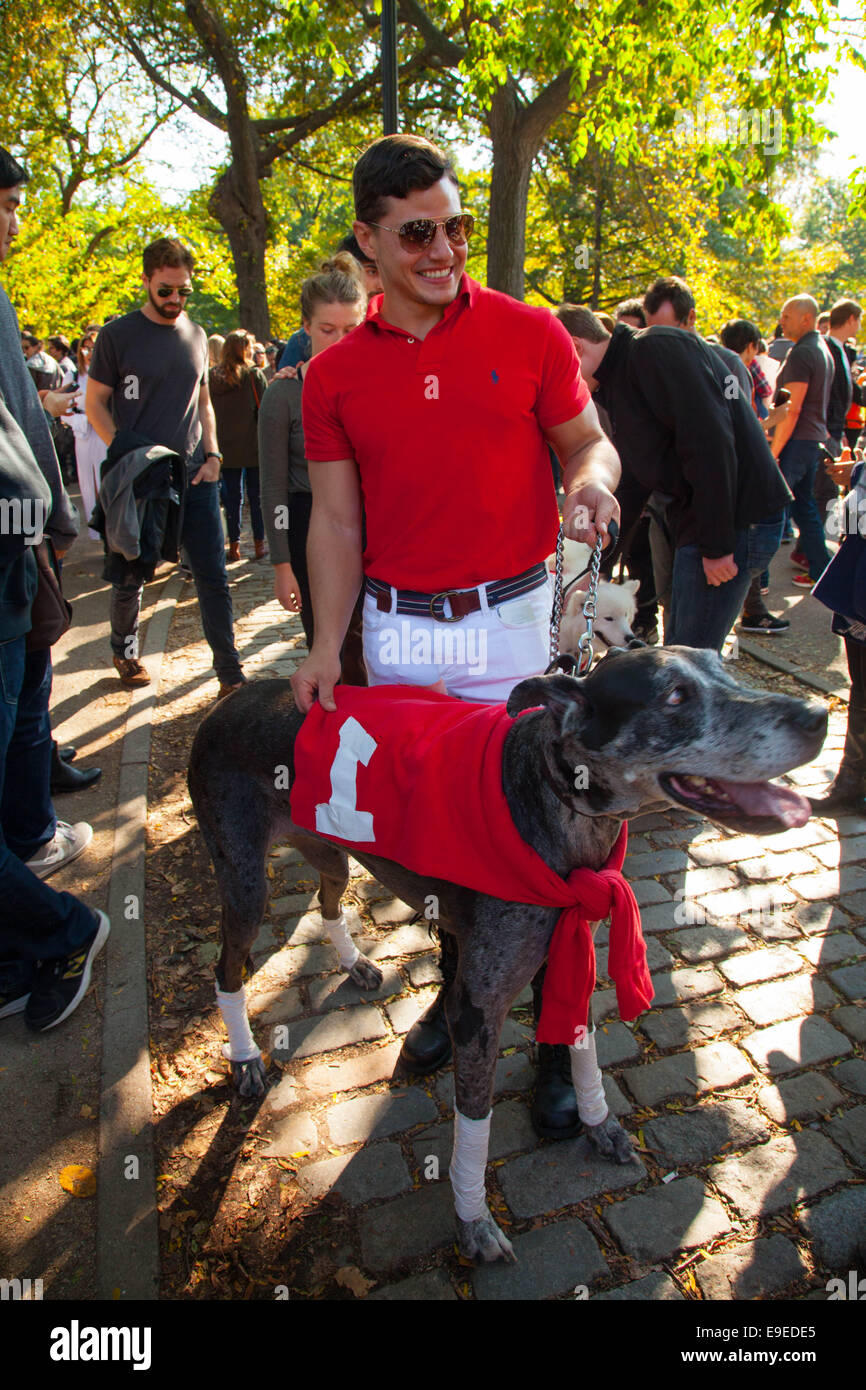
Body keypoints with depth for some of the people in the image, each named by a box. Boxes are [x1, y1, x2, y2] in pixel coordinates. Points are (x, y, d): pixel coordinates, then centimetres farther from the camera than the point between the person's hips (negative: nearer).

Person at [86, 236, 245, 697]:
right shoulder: (117, 335, 0)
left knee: (213, 578, 0)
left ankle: (230, 674, 7)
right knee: (130, 577, 9)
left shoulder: (196, 335, 12)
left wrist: (212, 456, 5)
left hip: (195, 479, 3)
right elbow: (95, 404, 1)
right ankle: (124, 651, 34)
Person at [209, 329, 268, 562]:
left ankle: (234, 545, 11)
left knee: (233, 496, 9)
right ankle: (259, 544, 10)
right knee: (256, 495, 6)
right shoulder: (254, 375, -9)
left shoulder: (213, 377, 2)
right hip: (252, 447, -3)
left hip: (225, 448, 3)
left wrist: (217, 444, 14)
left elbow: (209, 413, 7)